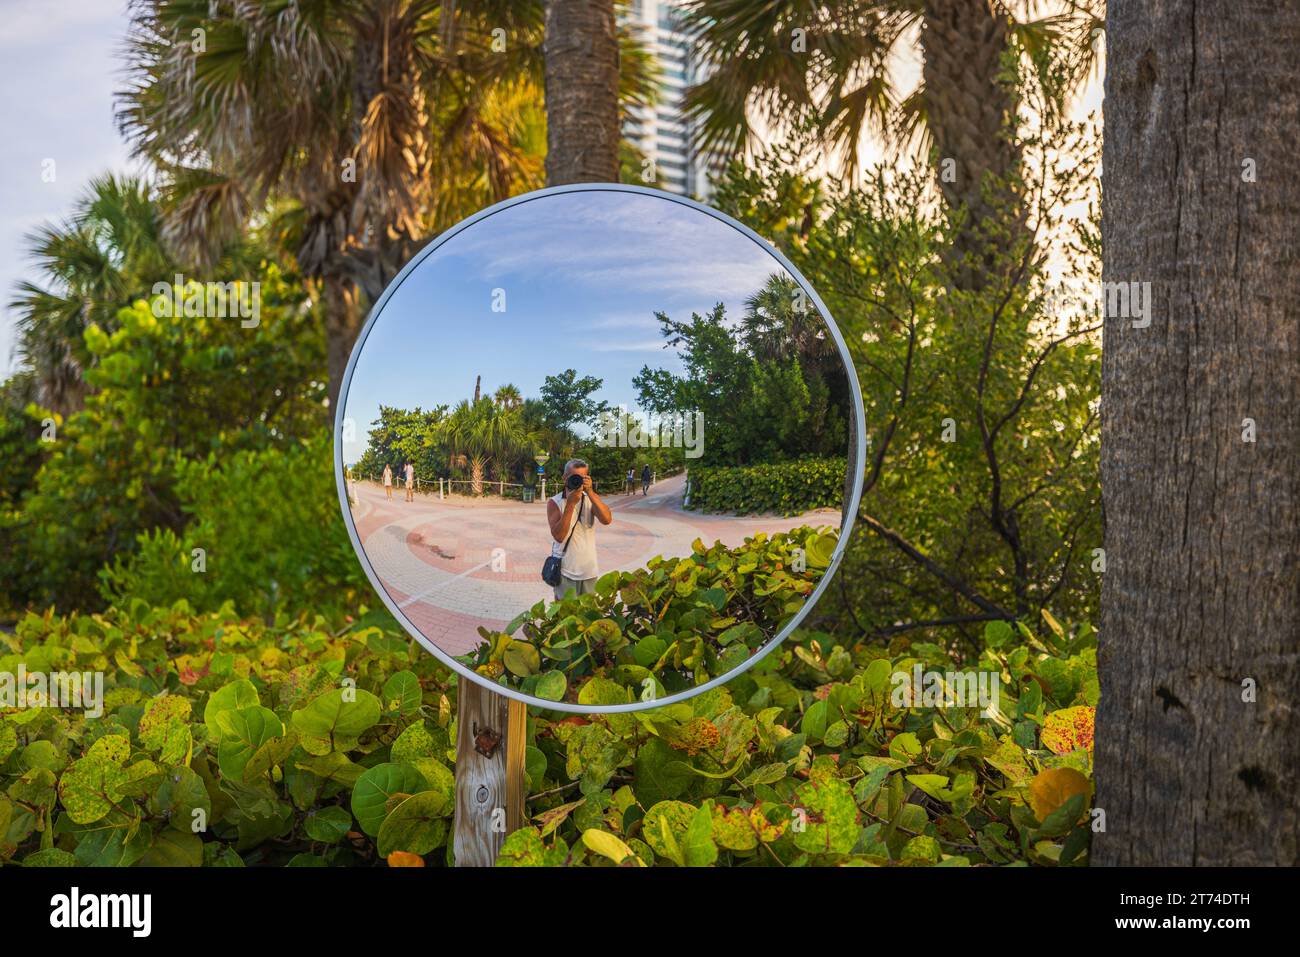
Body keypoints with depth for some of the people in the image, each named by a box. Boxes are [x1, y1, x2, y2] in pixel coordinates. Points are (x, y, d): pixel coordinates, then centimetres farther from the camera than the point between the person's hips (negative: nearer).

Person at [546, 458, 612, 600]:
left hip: (589, 571, 3)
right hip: (565, 572, -3)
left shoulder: (591, 499, 3)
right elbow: (559, 536, -18)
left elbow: (607, 519, -16)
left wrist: (590, 492, -23)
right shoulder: (554, 502, -6)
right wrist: (571, 504, -23)